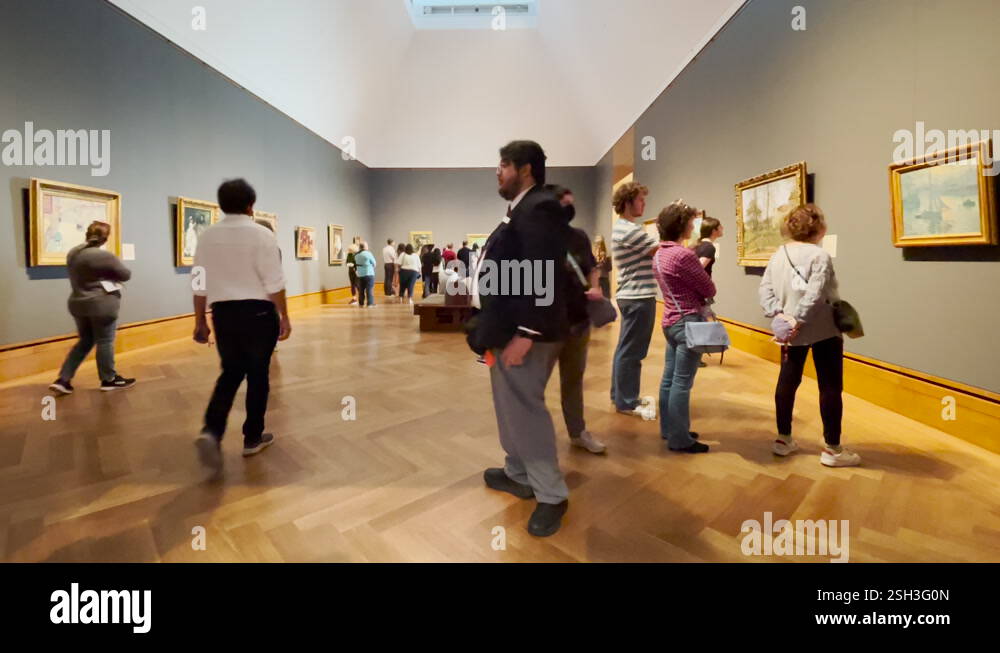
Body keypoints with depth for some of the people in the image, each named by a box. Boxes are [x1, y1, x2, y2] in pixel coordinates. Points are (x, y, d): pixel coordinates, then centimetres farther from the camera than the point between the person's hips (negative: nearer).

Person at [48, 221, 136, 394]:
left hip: (78, 303, 7)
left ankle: (63, 379, 15)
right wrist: (111, 274, 11)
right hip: (101, 305, -7)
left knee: (85, 341, 17)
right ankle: (109, 379, 13)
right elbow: (126, 275, -7)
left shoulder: (73, 253, 8)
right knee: (105, 342, 3)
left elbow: (81, 276, 19)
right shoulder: (104, 256, -16)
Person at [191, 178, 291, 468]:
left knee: (230, 372, 17)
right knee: (257, 375, 9)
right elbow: (274, 283, -11)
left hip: (223, 313, 4)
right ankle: (253, 438, 20)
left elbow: (199, 284, 7)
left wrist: (200, 320, 14)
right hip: (258, 312, -4)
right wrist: (284, 317, -3)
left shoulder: (207, 236, 5)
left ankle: (211, 431, -1)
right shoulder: (261, 234, -8)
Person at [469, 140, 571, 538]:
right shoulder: (521, 210, 17)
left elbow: (543, 277, -23)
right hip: (506, 326, 10)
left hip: (523, 331, -10)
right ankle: (519, 475, 36)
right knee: (512, 407, 19)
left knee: (526, 410, -1)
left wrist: (525, 334, -25)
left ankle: (552, 496, 15)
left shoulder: (539, 209, -15)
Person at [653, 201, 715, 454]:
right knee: (682, 382, -3)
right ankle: (679, 439, 7)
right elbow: (709, 289, -10)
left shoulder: (659, 254, 10)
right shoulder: (684, 255, -18)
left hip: (671, 321, 9)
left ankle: (669, 429, 25)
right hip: (689, 322, -9)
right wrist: (700, 295, 9)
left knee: (669, 378, 14)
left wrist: (693, 294, 3)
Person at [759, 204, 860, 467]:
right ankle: (832, 450, 11)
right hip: (824, 330, -6)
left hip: (791, 331, 6)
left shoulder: (777, 256, 6)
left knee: (787, 382, 12)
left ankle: (783, 440, 21)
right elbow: (814, 295, -24)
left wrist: (780, 314, -9)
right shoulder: (820, 255, -13)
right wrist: (799, 321, -20)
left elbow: (765, 290, -2)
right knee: (830, 387, 3)